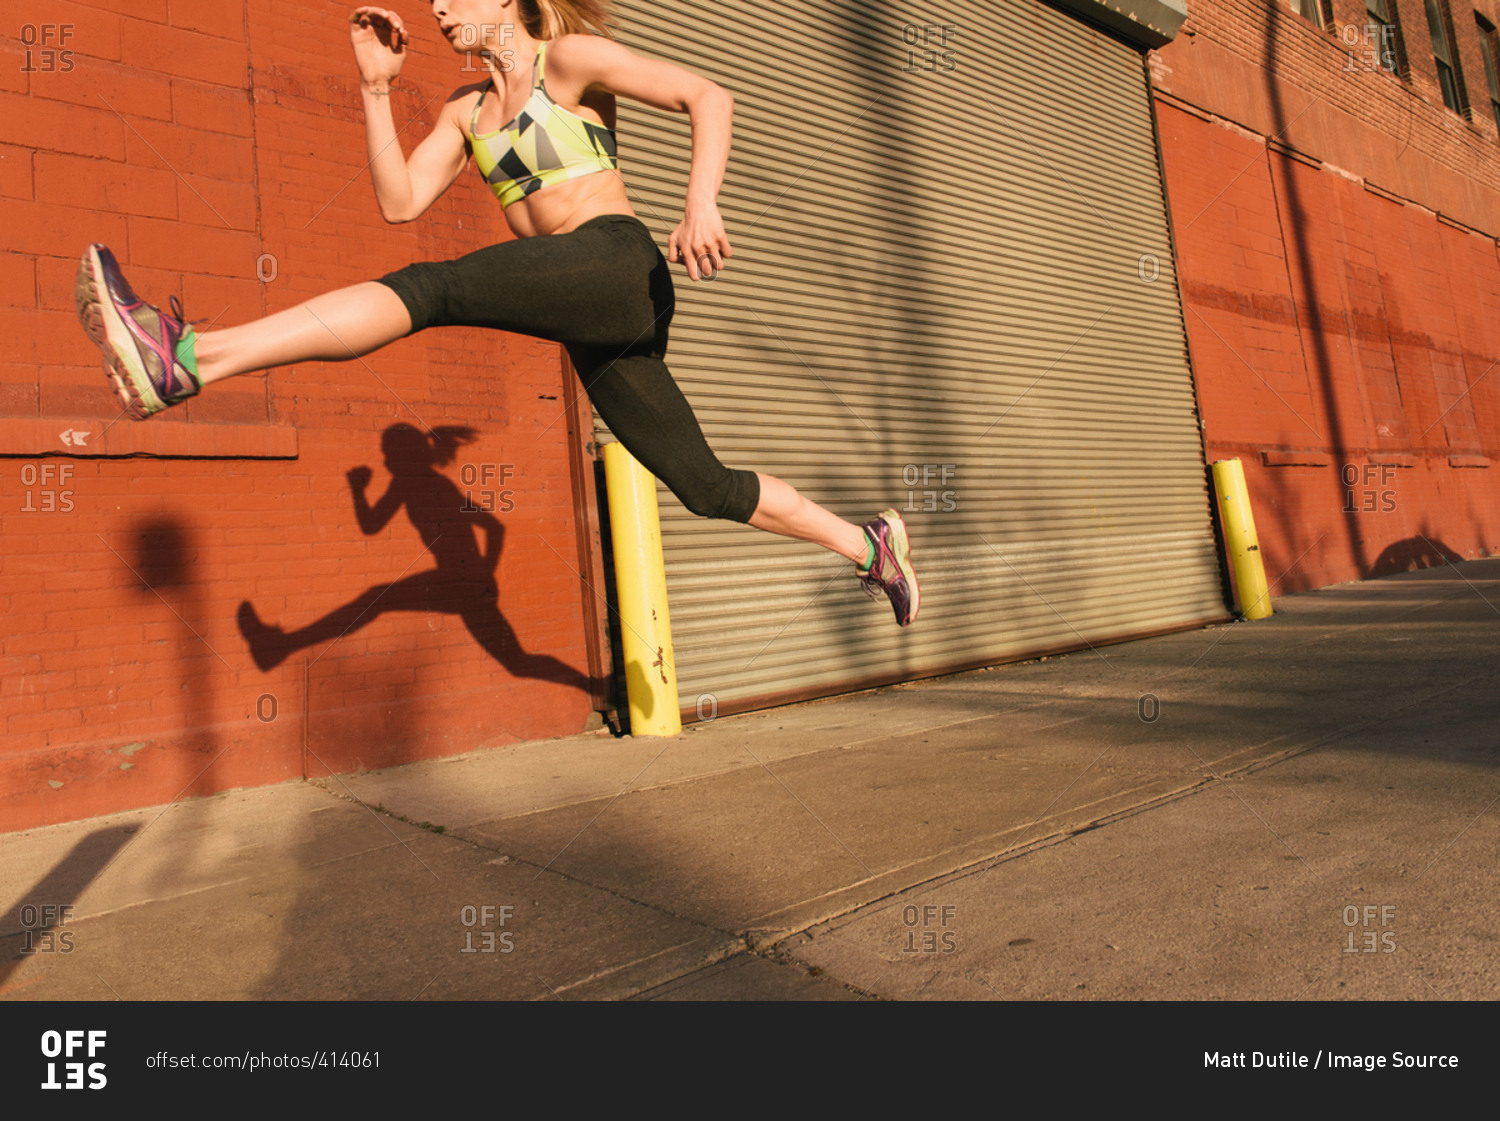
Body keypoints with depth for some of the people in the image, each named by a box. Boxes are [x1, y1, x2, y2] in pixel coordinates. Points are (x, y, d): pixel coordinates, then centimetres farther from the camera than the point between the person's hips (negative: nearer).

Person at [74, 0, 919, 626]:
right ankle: (870, 545, 21)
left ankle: (188, 358, -31)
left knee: (429, 289, -27)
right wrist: (377, 87, 11)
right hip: (583, 320, 8)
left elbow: (709, 96, -3)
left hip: (617, 264, -8)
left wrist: (702, 204, -20)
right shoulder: (466, 112, 25)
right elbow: (400, 201, 15)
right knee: (705, 484, 7)